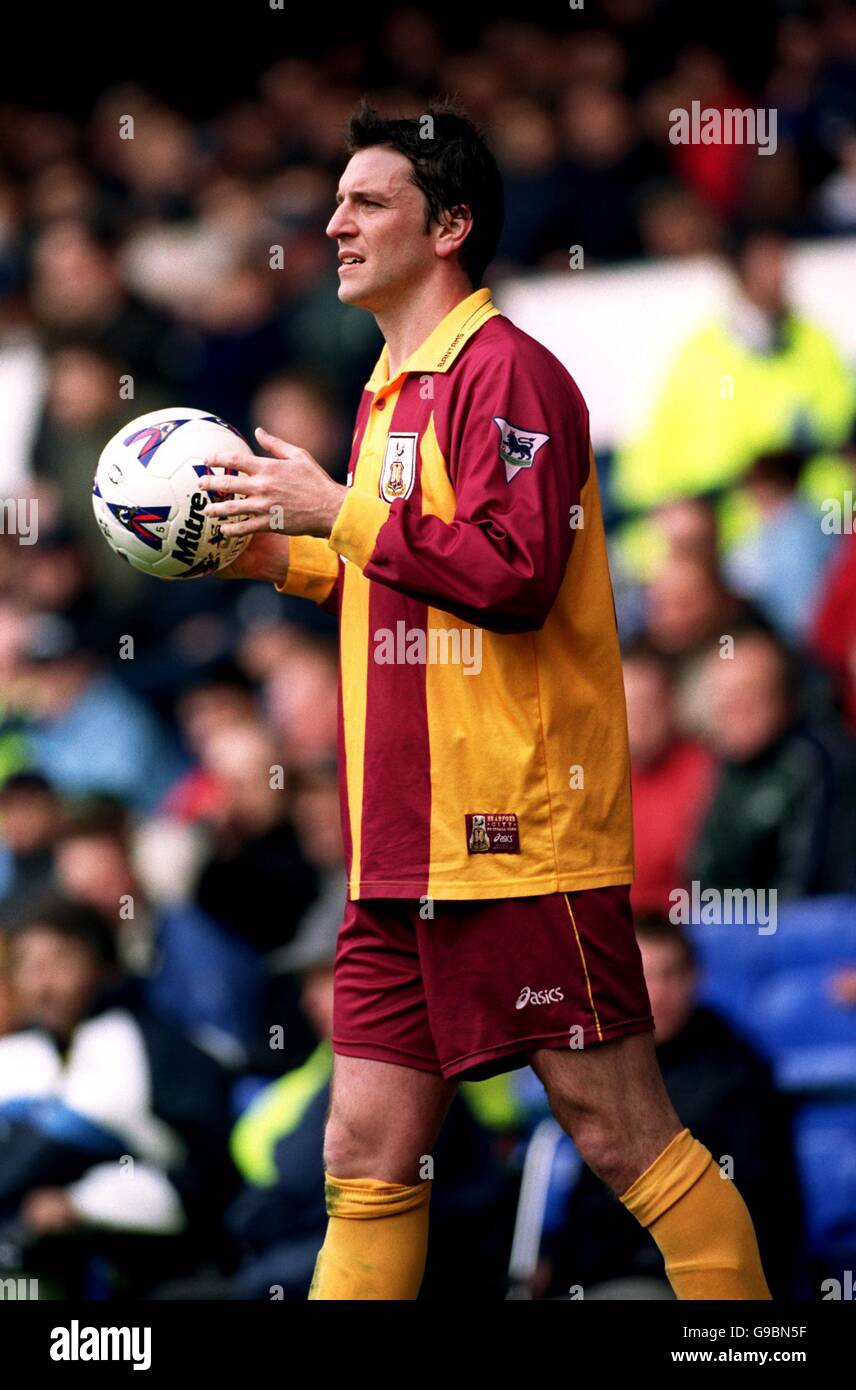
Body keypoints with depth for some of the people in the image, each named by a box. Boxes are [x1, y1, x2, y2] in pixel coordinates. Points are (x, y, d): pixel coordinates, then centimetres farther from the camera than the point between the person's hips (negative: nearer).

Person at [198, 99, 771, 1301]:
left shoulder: (503, 369, -10)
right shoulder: (393, 389, 18)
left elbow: (513, 571, -21)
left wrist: (338, 509, -15)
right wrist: (277, 556, 13)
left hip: (517, 839, -9)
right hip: (404, 846, 9)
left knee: (625, 1140, -3)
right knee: (367, 1158, 7)